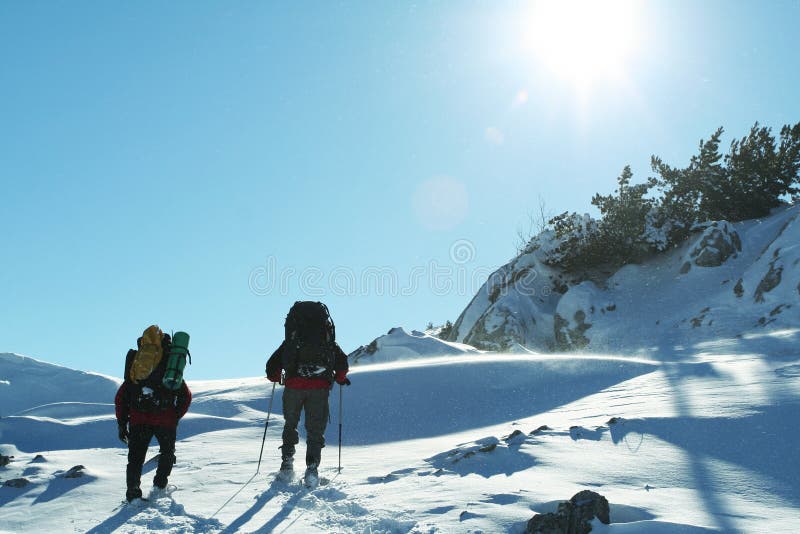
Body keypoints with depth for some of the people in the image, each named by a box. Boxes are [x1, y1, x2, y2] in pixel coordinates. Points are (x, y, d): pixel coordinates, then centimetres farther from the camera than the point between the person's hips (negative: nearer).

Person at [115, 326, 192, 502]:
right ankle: (159, 485, 15)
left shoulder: (134, 370, 16)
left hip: (138, 421, 1)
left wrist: (122, 424, 18)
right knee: (167, 452, 23)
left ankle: (133, 493, 5)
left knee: (136, 456, 15)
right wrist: (175, 418, 19)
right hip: (165, 420, -1)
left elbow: (120, 398, 13)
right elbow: (186, 397, 10)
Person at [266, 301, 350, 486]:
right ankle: (312, 467, -8)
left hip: (293, 386, 1)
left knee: (290, 424, 22)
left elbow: (272, 365, 15)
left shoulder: (291, 341, 17)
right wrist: (340, 379, 26)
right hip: (319, 388, -1)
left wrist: (276, 377, 35)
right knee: (315, 429, 6)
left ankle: (287, 461, 17)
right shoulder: (329, 341, 16)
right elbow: (343, 364, 7)